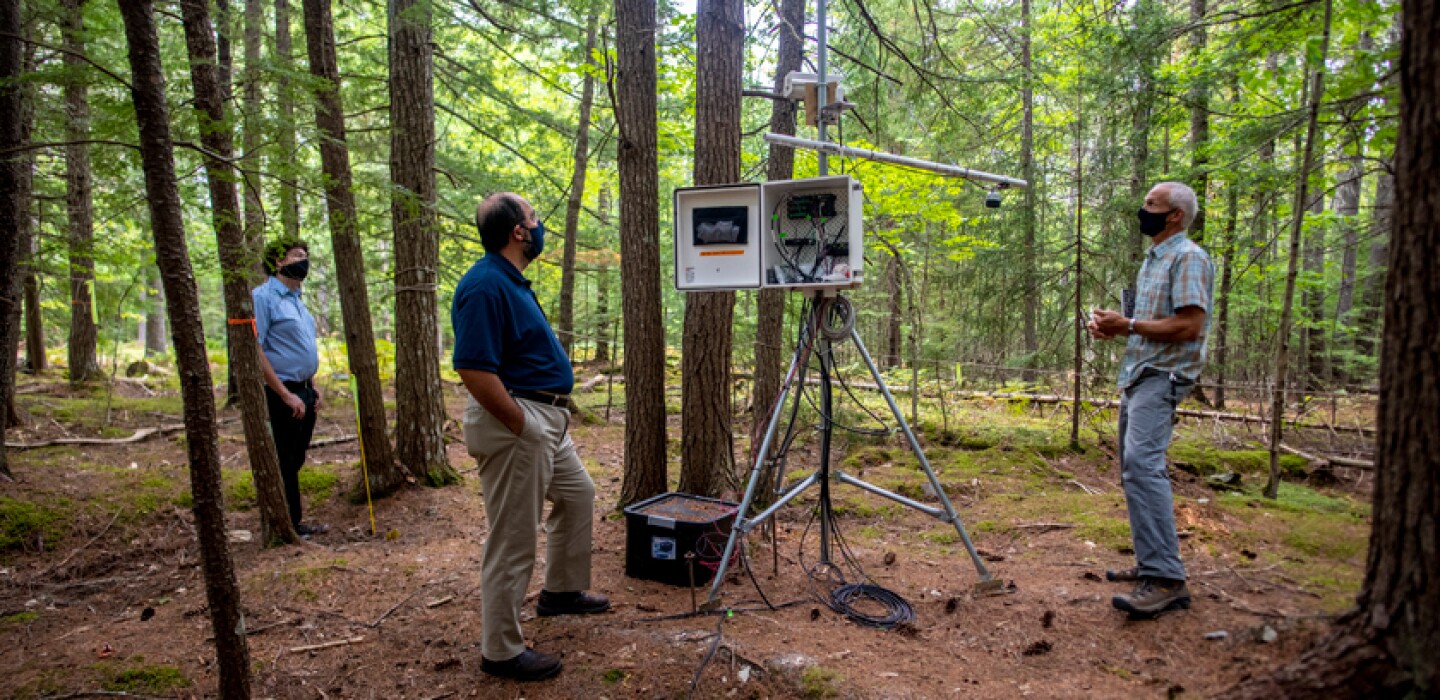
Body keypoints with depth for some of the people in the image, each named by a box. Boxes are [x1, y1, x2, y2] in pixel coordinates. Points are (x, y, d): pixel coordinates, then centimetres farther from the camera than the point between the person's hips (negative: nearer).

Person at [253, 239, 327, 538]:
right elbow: (254, 349, -19)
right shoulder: (263, 296, -12)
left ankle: (294, 524, 23)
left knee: (295, 462, 14)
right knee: (285, 463, 0)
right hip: (282, 394, -8)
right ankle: (288, 527, 10)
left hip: (304, 393, 9)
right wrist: (286, 395, -20)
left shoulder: (297, 300, 16)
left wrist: (314, 388, 12)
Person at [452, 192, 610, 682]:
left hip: (546, 419, 11)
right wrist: (524, 427, -22)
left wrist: (545, 419, 17)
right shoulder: (486, 285, -21)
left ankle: (562, 591, 41)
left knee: (578, 495, 24)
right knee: (513, 540, -1)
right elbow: (474, 370, -27)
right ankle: (500, 651, 14)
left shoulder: (512, 280, 11)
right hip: (515, 425, -11)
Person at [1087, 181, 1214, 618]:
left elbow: (1189, 326, -19)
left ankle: (1165, 579, -26)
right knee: (1134, 466, 12)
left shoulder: (1188, 258, -9)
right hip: (1137, 374, 11)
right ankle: (1152, 563, 21)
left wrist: (1127, 325, -16)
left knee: (1142, 462, -24)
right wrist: (1112, 328, 8)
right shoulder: (1152, 259, 20)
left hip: (1164, 376, -11)